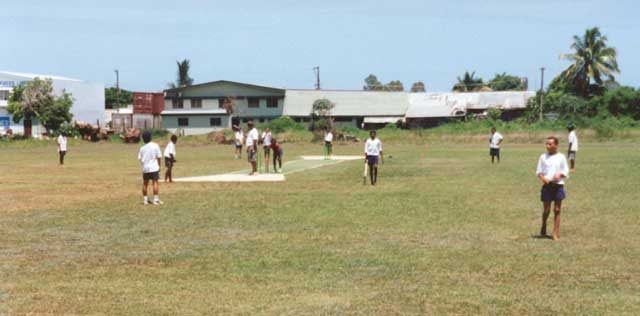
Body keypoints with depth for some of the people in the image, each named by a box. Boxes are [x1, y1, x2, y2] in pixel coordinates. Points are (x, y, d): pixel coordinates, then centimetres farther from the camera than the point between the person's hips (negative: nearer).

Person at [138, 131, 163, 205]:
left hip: (145, 168, 3)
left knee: (145, 183, 12)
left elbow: (139, 158, 1)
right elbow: (158, 157, -3)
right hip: (154, 167, -3)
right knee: (155, 182, -1)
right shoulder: (155, 146, -5)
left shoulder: (142, 148, 0)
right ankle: (155, 199, -7)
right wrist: (159, 165, 9)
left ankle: (145, 199, 17)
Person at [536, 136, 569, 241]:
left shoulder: (561, 157, 3)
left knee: (557, 210, 0)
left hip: (558, 186, 0)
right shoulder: (543, 157, 5)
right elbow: (538, 171, 6)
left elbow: (566, 171, 5)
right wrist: (543, 178, -13)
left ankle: (556, 234, 4)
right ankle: (543, 226, 32)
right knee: (546, 210, 4)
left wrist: (560, 174, -15)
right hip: (547, 185, 0)